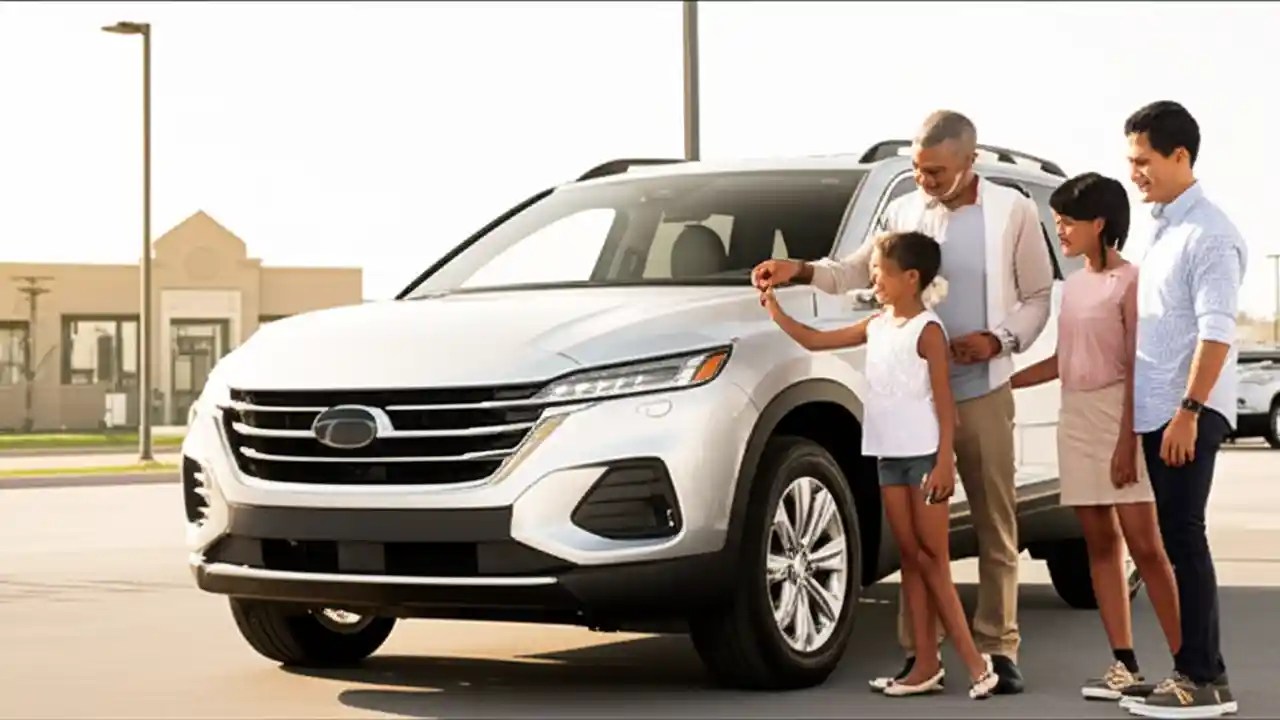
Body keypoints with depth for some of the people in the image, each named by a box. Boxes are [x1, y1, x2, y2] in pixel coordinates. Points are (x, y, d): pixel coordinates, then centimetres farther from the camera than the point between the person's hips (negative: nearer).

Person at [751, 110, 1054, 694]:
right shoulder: (903, 211, 8)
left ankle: (998, 649, 10)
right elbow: (859, 272, 6)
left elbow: (1038, 296, 4)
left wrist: (999, 339, -12)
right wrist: (802, 271, -12)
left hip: (983, 394, -2)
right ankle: (918, 654, 10)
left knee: (995, 528, 3)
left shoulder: (1014, 212, 0)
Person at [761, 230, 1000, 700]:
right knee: (911, 559, 8)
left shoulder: (927, 330, -10)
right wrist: (777, 314, 4)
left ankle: (974, 661, -1)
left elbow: (944, 403, -12)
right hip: (888, 457, 7)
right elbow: (816, 341, 16)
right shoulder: (877, 327, 11)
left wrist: (945, 462, -18)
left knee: (931, 560, -6)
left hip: (924, 456, -7)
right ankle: (926, 664, 11)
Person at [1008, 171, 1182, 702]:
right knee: (1099, 544, 5)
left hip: (1118, 416, -8)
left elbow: (1139, 369, -13)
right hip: (1075, 419, 8)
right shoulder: (1072, 284, 13)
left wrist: (1127, 440, -17)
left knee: (1145, 545, -9)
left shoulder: (1130, 280, -9)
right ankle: (1124, 664, 8)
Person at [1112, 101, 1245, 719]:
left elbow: (1216, 331, -18)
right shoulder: (1163, 228, 16)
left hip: (1188, 413, -9)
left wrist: (1189, 411, -22)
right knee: (1171, 540, 9)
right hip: (1154, 410, 9)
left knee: (1181, 537, -9)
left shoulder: (1208, 234, -11)